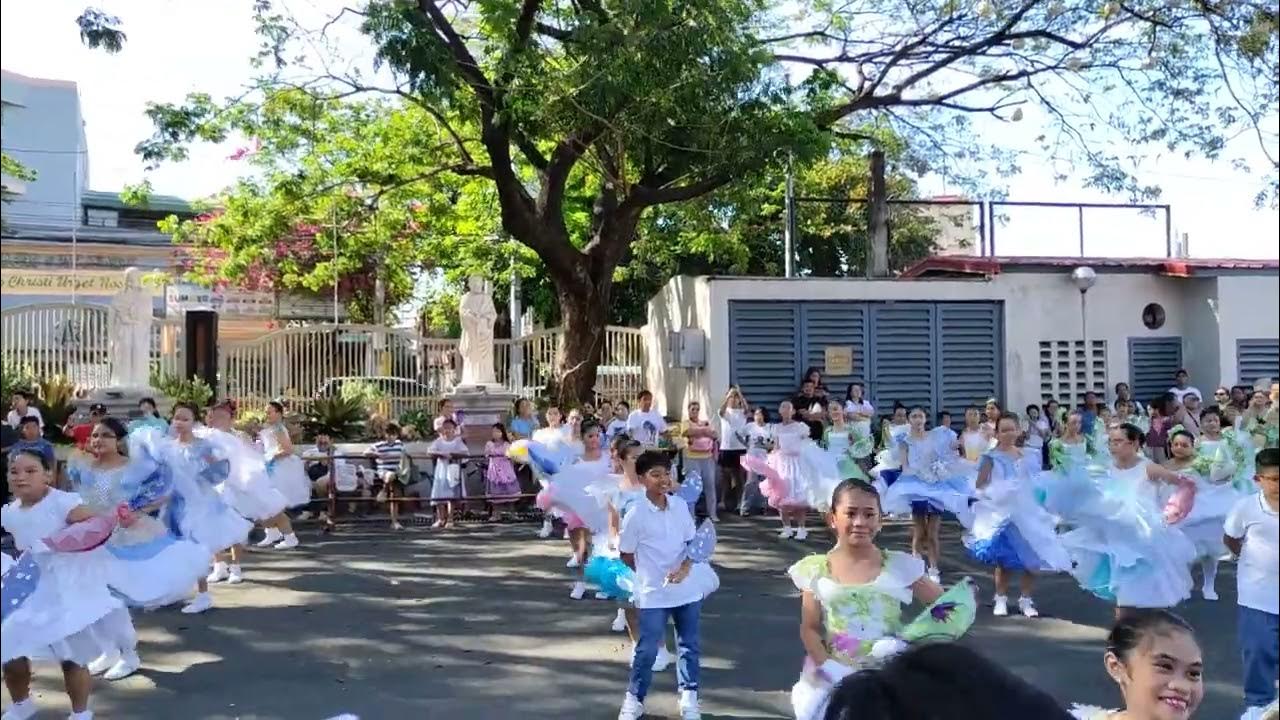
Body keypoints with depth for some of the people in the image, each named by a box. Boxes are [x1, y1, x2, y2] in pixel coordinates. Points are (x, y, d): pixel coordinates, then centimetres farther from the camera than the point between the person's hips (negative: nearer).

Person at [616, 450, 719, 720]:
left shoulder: (681, 506, -2)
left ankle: (689, 697, 27)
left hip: (688, 588, 4)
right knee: (647, 649, 4)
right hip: (653, 593, -4)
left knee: (689, 644, 13)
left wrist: (684, 568, -13)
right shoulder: (636, 515, -14)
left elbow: (692, 543, 4)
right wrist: (651, 575, 2)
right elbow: (627, 556, -5)